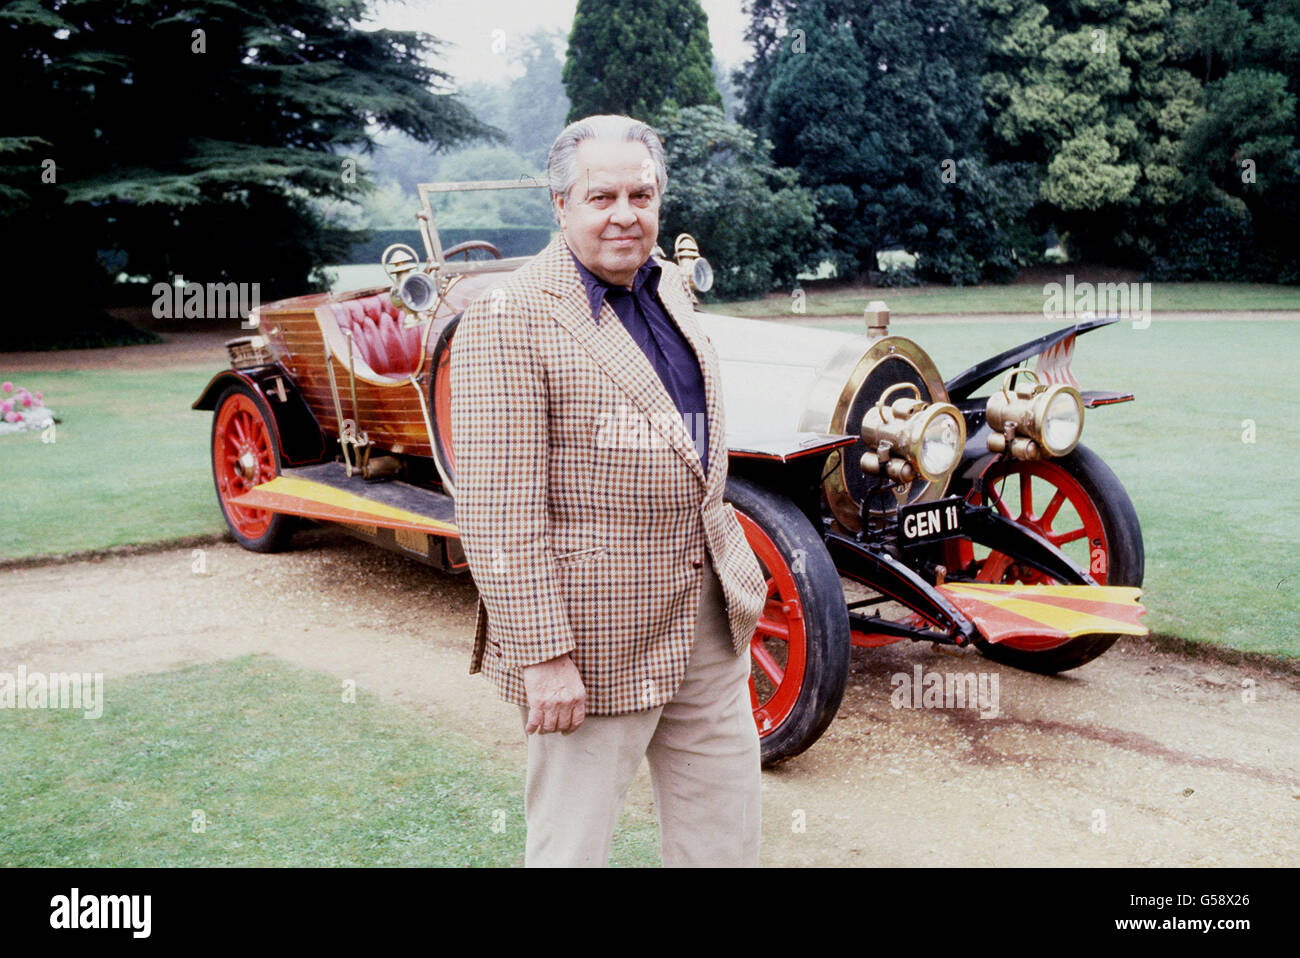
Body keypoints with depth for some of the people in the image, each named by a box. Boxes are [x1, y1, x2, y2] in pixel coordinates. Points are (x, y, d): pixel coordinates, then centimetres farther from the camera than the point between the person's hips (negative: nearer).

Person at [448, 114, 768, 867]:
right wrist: (545, 654, -23)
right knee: (573, 840, 8)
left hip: (707, 610, 8)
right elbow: (500, 515, -21)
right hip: (596, 635, -7)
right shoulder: (511, 321, -17)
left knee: (726, 832, 19)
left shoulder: (668, 284, 9)